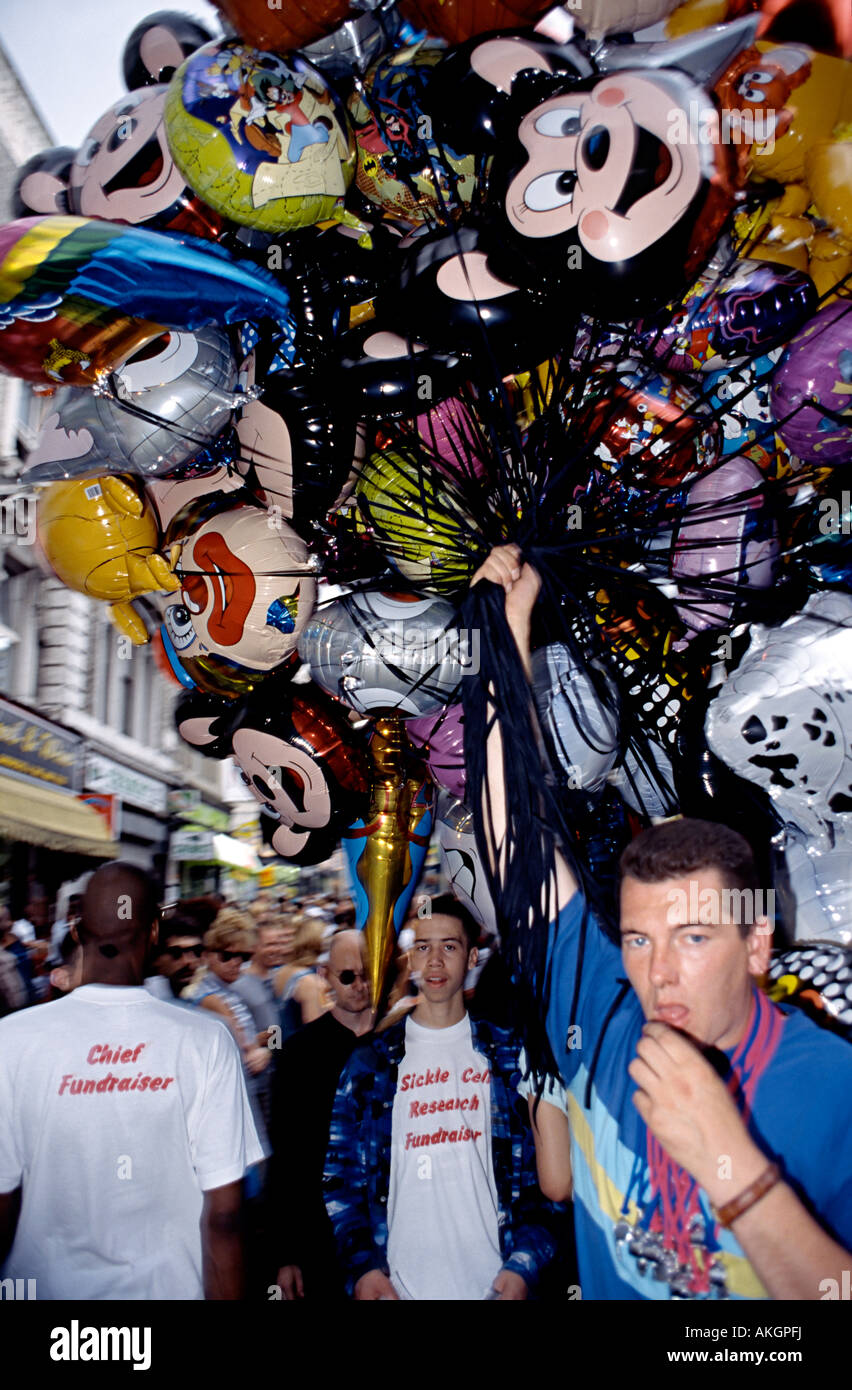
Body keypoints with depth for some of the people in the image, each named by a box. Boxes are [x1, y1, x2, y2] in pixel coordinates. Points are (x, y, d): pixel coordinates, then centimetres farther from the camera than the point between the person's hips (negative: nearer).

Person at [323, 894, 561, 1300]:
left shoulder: (508, 1055, 2)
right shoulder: (369, 1063, 3)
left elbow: (541, 1172, 1)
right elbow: (340, 1176, 3)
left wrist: (525, 1266, -8)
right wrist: (362, 1266, -7)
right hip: (398, 1286, 0)